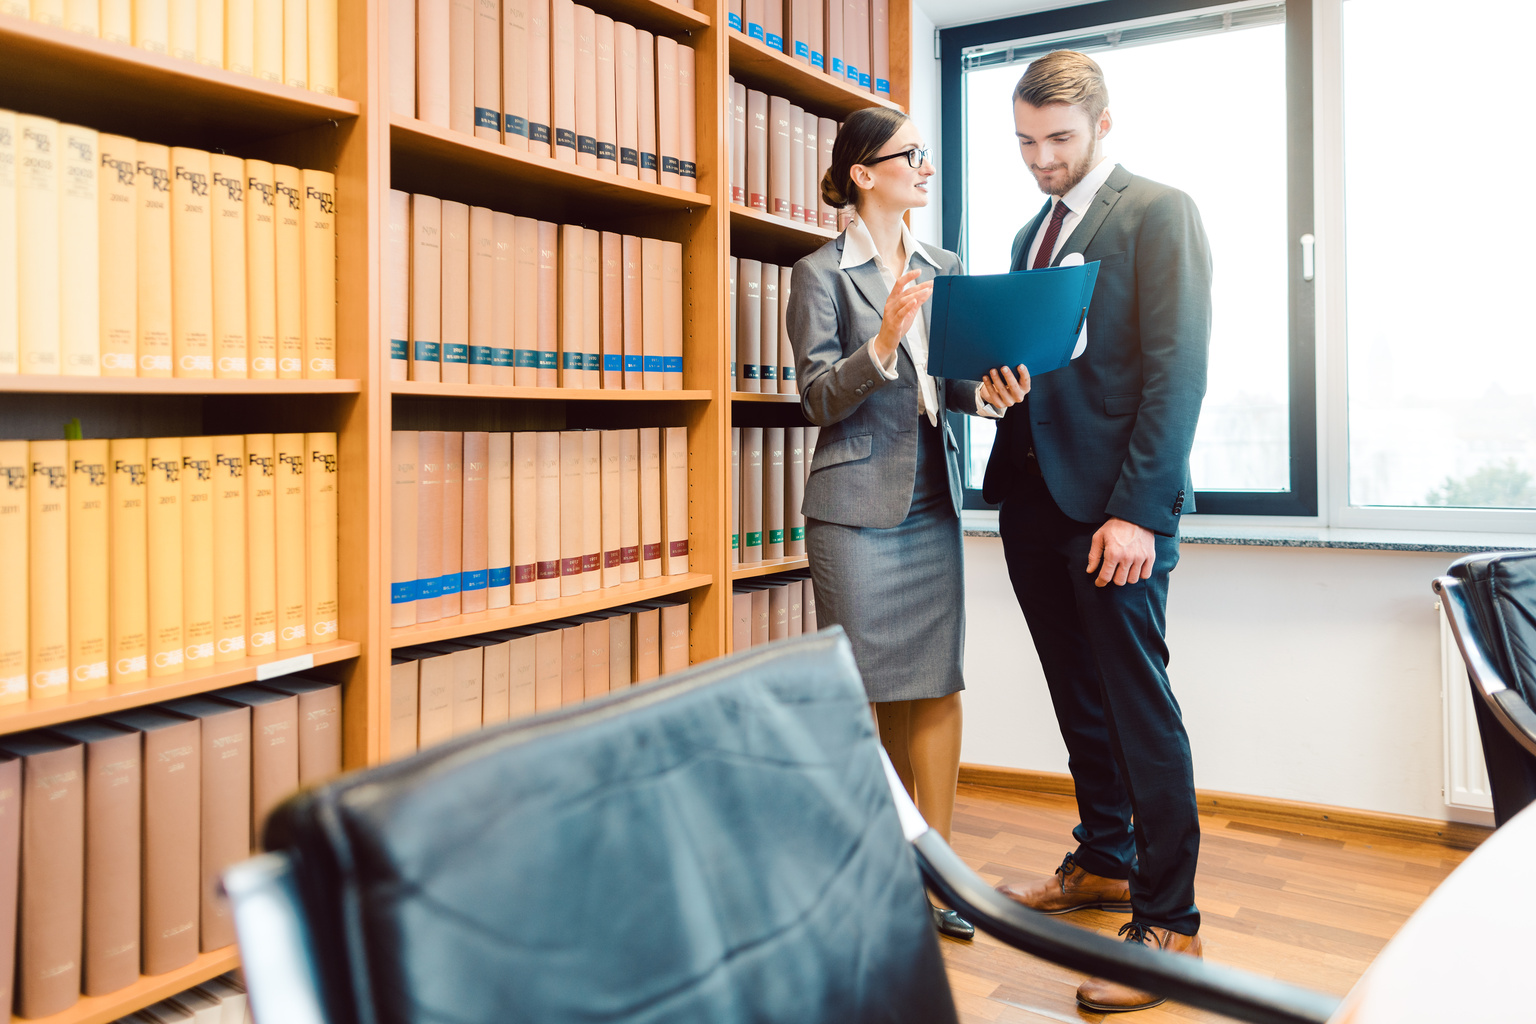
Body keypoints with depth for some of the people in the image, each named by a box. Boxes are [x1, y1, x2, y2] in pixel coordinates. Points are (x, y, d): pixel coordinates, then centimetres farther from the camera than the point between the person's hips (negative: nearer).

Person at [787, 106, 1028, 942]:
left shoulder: (945, 268, 14)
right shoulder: (821, 273, -2)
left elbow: (952, 380, 15)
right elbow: (818, 399, -9)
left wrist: (987, 392, -6)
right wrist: (882, 344, -24)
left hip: (933, 501, 5)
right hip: (857, 504, -4)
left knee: (937, 683, 4)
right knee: (869, 691, 3)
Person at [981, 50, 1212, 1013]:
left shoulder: (1161, 212, -3)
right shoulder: (1033, 233, 20)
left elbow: (1178, 370, -11)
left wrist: (1138, 511, -17)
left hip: (1113, 502, -7)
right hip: (1034, 493, 7)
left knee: (1138, 704, -3)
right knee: (1080, 698, 15)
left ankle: (1169, 920, 7)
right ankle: (1103, 862, 31)